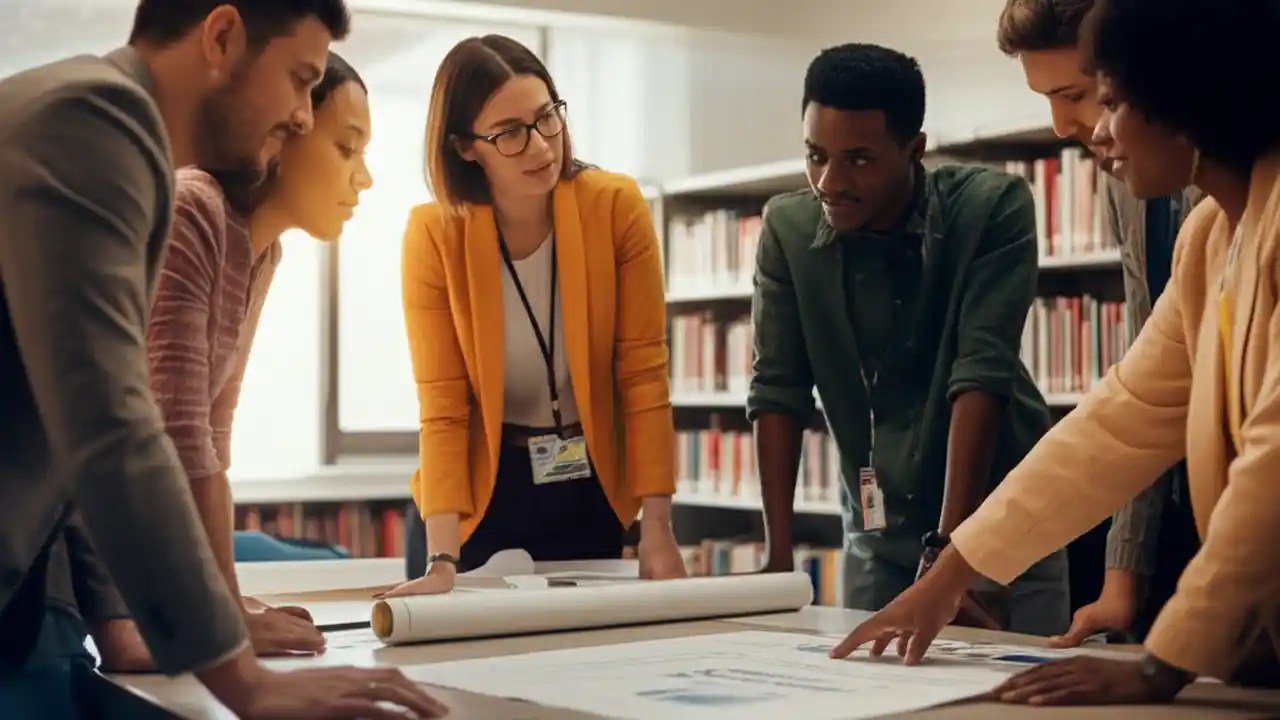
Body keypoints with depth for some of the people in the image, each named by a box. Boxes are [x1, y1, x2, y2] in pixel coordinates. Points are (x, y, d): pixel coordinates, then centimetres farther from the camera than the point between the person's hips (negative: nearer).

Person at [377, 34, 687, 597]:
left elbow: (644, 375, -11)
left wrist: (657, 529, -15)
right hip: (482, 493, -1)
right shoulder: (434, 236, -15)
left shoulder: (616, 207, -14)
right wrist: (443, 562, -24)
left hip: (591, 492, 1)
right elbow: (442, 408, -16)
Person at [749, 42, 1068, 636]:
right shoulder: (788, 228, -8)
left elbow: (981, 375, -22)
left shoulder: (993, 207, -16)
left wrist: (948, 547, -27)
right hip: (878, 533, 2)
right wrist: (778, 554, -11)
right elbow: (778, 391, -7)